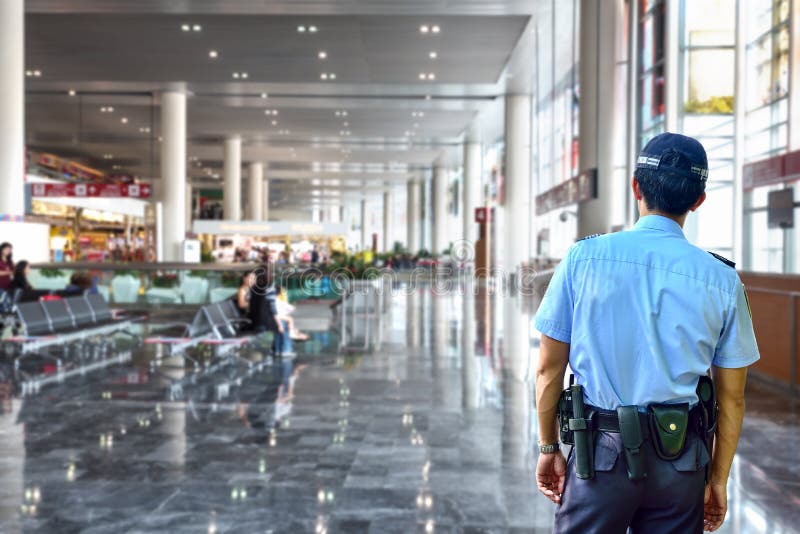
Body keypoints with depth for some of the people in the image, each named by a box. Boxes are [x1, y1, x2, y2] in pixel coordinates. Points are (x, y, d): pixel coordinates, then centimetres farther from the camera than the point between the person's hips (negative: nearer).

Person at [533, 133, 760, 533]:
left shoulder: (583, 257, -6)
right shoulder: (722, 280, -2)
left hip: (600, 454, -1)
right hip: (681, 460, 2)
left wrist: (548, 447, 9)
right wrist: (718, 480, 14)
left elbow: (548, 369, -2)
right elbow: (732, 398, 3)